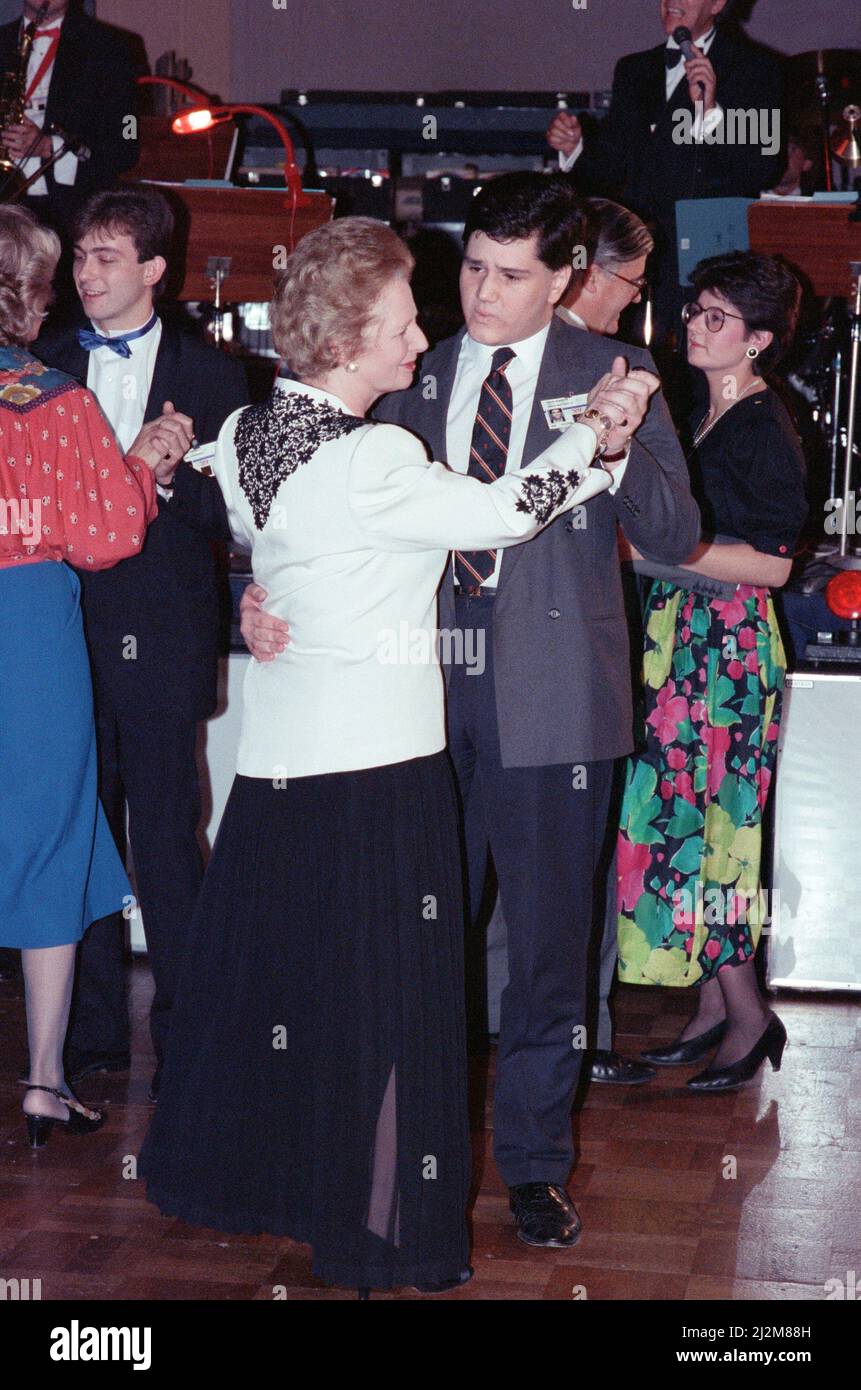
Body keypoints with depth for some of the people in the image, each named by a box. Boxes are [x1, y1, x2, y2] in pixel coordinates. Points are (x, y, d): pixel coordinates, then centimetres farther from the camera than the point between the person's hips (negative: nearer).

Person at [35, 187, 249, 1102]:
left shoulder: (210, 375, 4)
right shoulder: (43, 366, 10)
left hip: (160, 635, -3)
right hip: (68, 627, 3)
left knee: (167, 838, 0)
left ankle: (184, 1034, 9)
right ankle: (94, 1030, 19)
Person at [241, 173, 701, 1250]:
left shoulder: (611, 373, -1)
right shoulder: (417, 377, 7)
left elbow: (673, 538, -6)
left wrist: (618, 449, -25)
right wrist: (271, 597, -10)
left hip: (552, 696, -2)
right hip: (431, 682, 3)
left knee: (547, 937, 7)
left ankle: (535, 1162, 23)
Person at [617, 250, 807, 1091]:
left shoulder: (765, 430, -12)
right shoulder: (708, 417, 13)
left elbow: (772, 563, -16)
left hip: (730, 646, -8)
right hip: (685, 638, 8)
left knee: (700, 825, -6)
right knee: (685, 823, 9)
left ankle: (747, 1015, 6)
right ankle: (714, 1011, 17)